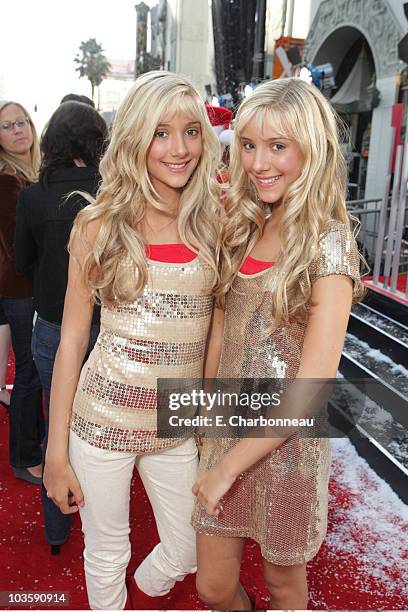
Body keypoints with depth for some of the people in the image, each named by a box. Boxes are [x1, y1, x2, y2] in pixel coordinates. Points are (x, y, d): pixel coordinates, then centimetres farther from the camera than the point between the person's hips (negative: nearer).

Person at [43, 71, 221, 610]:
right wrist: (56, 453, -3)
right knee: (107, 555, 17)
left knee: (188, 553, 19)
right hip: (103, 419, -2)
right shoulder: (100, 225, -9)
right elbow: (72, 339, -5)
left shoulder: (214, 222, -3)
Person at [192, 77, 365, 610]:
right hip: (228, 429, 5)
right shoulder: (244, 228, 3)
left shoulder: (327, 242, -17)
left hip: (287, 442, -5)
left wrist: (227, 467, -18)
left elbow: (313, 384, -22)